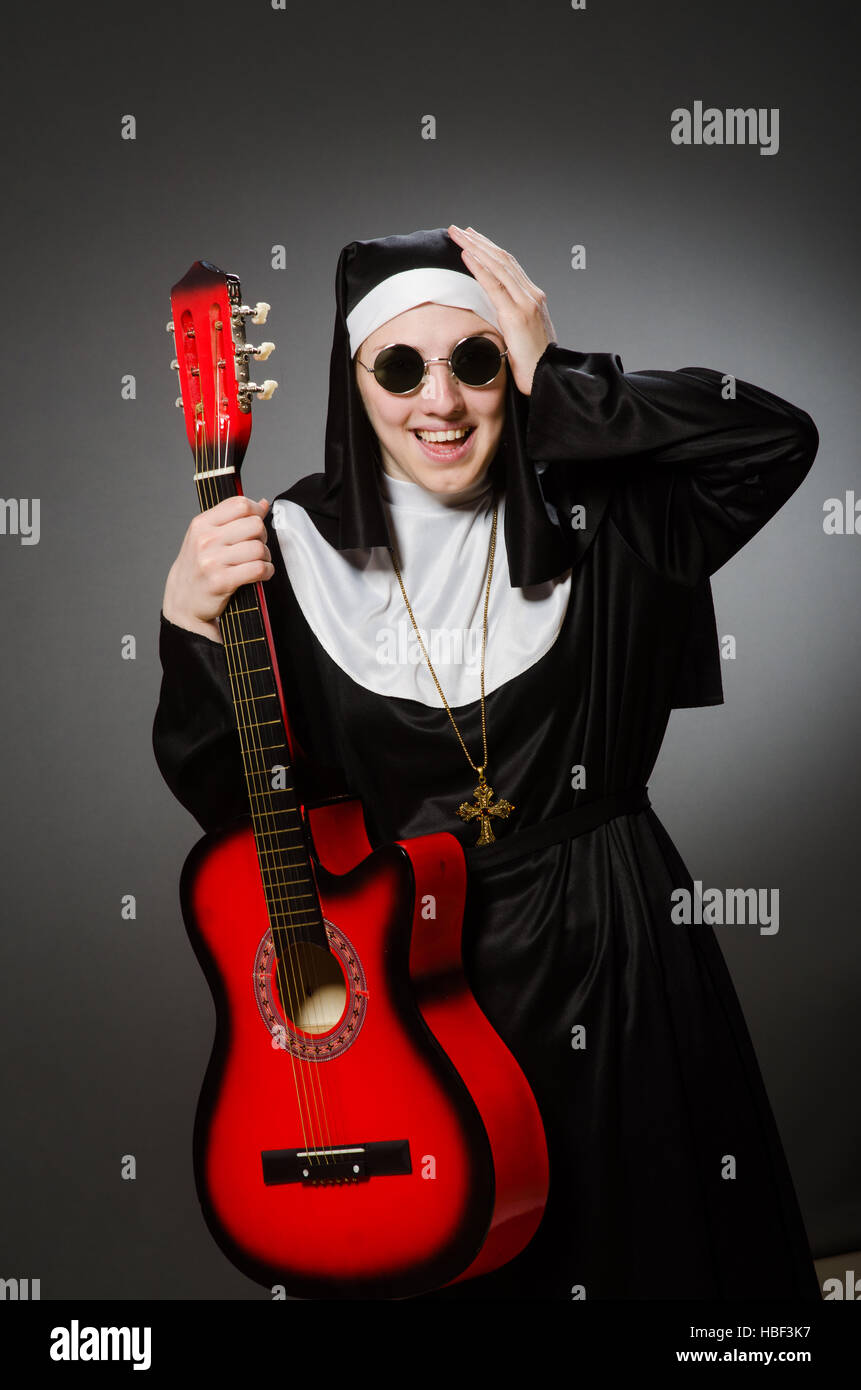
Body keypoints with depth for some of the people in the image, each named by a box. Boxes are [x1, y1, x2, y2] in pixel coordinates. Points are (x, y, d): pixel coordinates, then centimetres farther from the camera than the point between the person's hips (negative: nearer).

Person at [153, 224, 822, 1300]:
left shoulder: (587, 521, -5)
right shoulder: (295, 547, -7)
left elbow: (777, 439, -16)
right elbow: (222, 801, -7)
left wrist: (556, 380, -18)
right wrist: (192, 624, -23)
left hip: (606, 962, 1)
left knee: (643, 1242, 18)